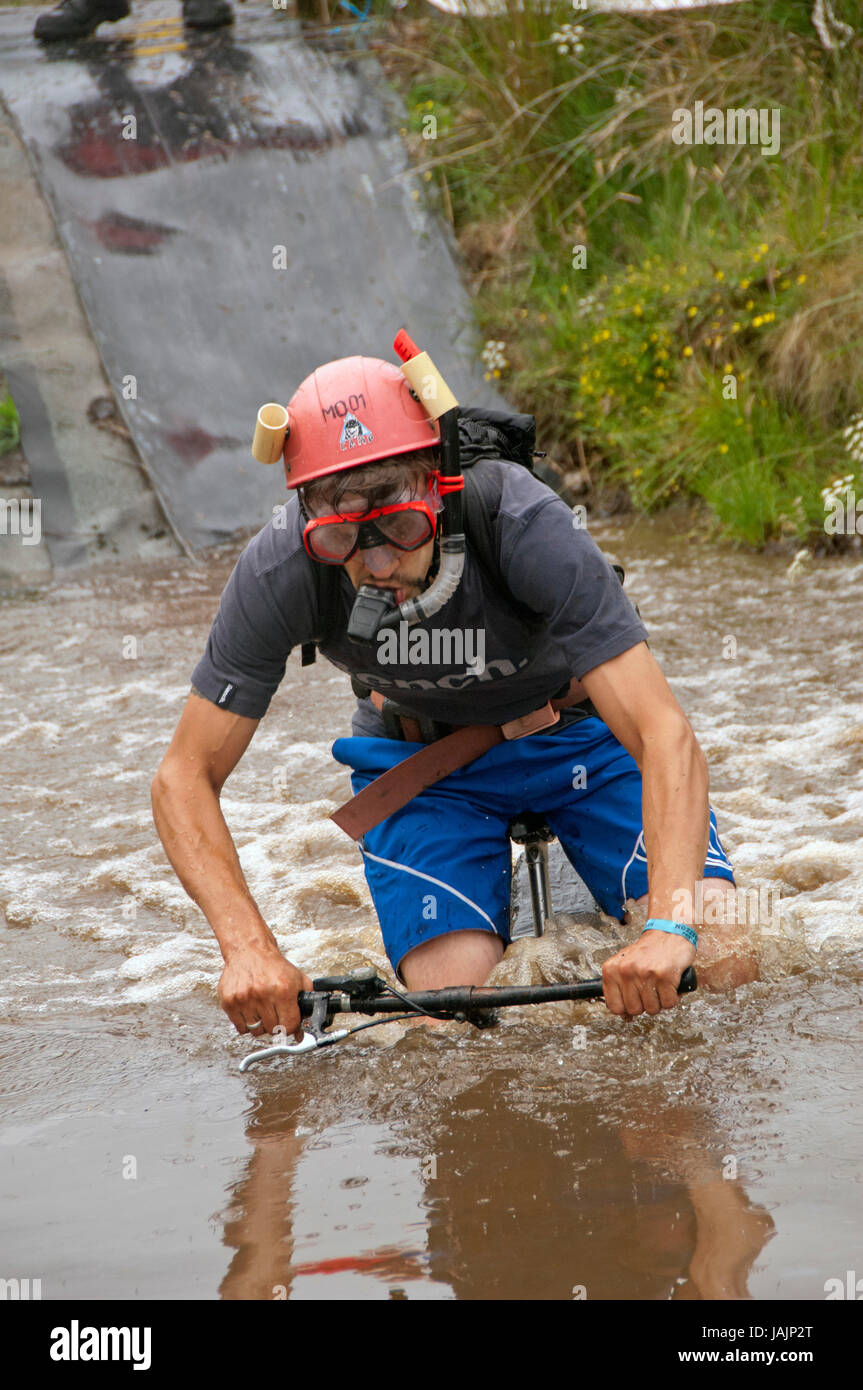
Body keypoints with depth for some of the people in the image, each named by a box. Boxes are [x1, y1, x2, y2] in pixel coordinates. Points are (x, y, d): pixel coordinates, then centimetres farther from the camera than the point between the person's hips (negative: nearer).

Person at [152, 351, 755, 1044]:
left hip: (576, 729, -1)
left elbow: (665, 734, -40)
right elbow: (185, 777, -21)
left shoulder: (527, 526, -37)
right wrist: (249, 948, -37)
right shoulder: (280, 571, -30)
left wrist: (671, 925, -54)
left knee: (723, 963, -18)